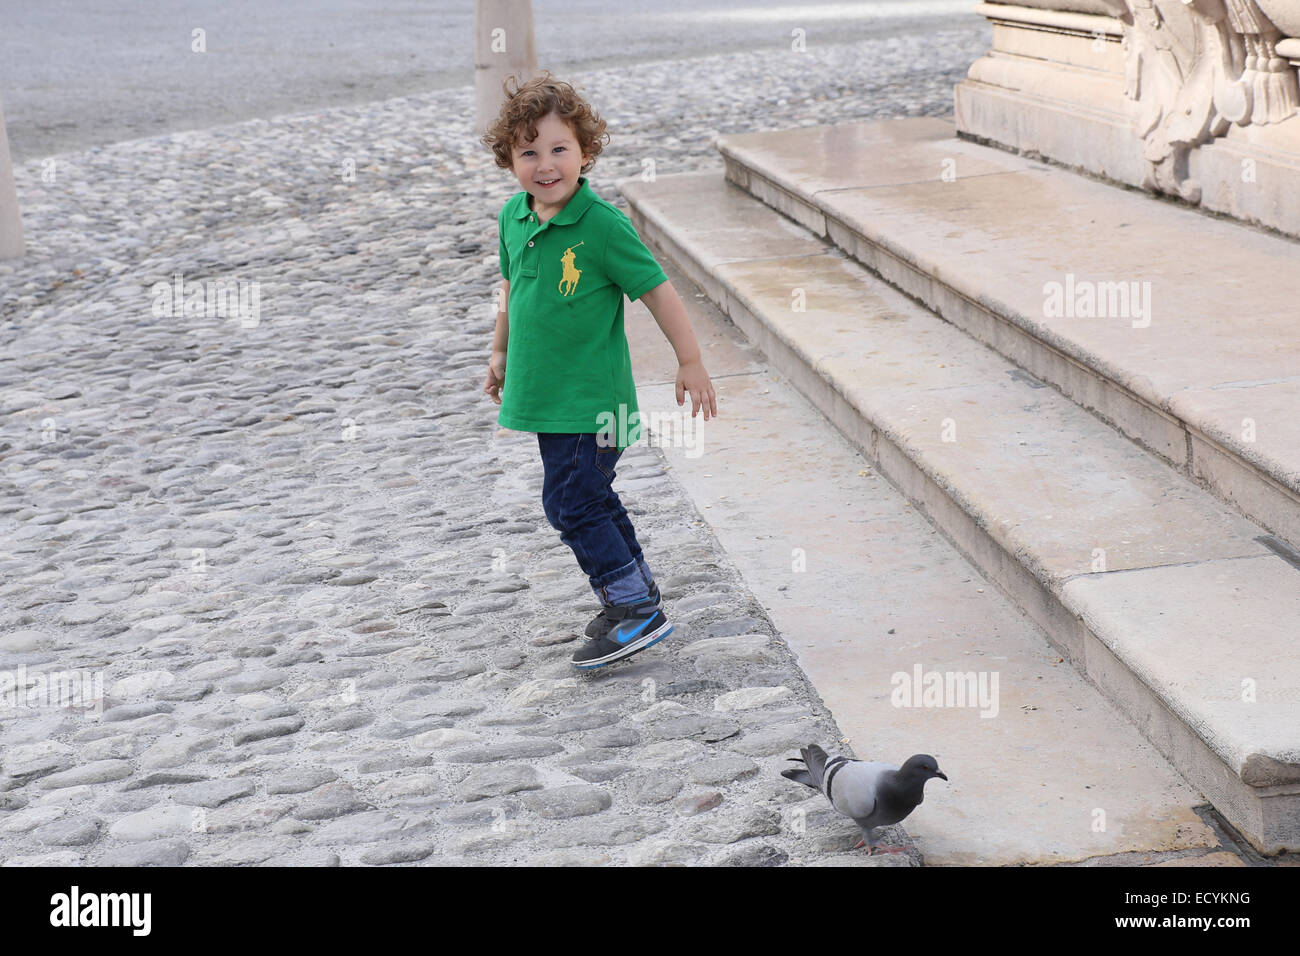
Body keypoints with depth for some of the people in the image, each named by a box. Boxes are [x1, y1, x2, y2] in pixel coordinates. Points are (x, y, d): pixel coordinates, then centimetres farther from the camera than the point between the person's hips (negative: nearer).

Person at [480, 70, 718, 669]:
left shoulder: (602, 224, -18)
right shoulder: (513, 218, 2)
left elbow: (657, 290, -12)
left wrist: (691, 362, -10)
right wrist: (501, 352, 27)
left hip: (591, 397, -7)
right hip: (546, 394, 7)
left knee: (570, 502, -8)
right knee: (590, 498, 17)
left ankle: (635, 609, 2)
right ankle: (635, 589, 32)